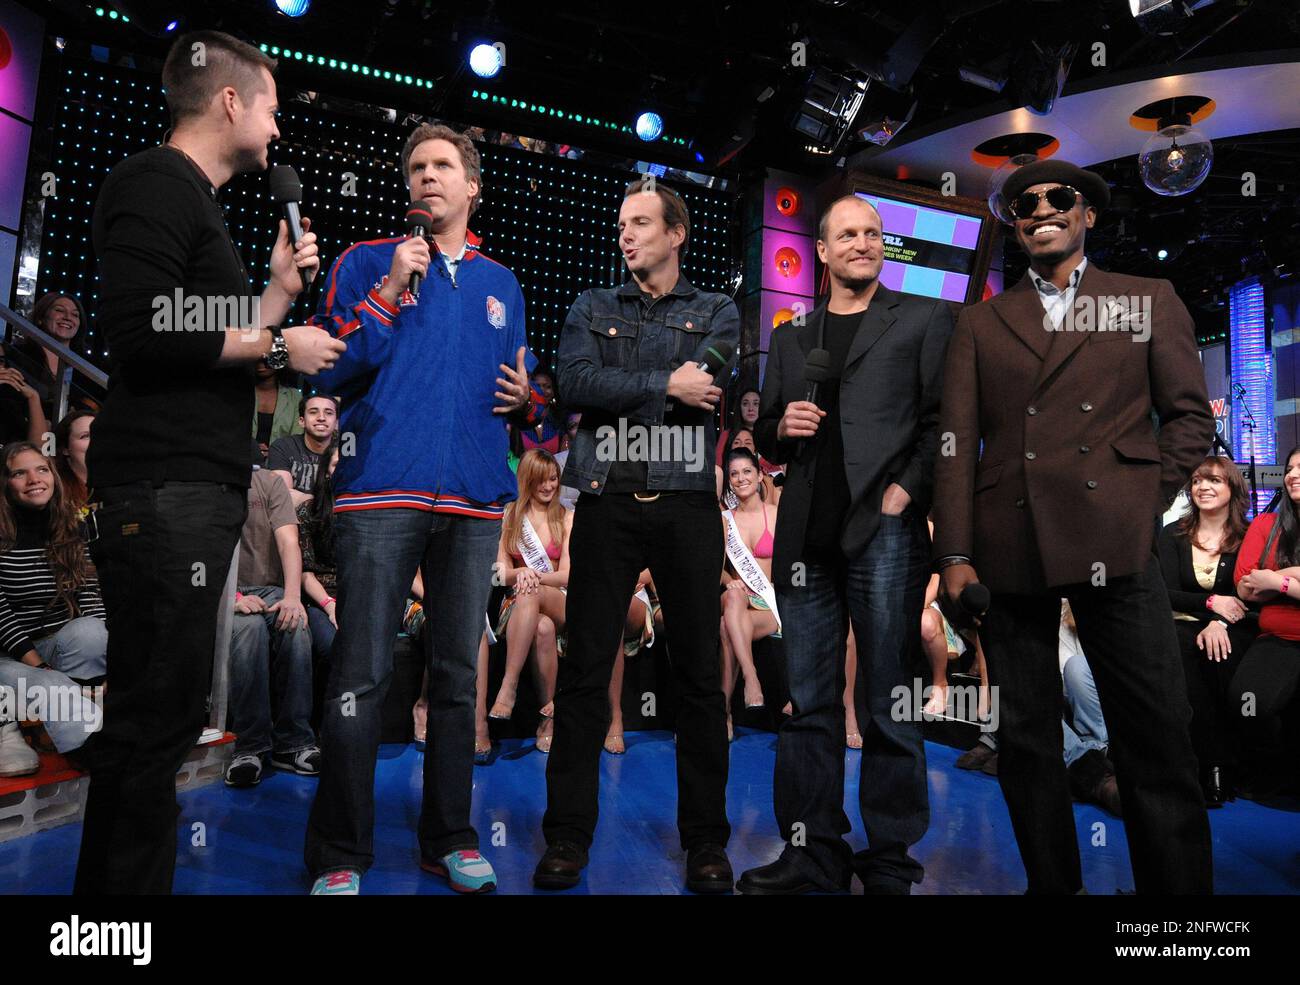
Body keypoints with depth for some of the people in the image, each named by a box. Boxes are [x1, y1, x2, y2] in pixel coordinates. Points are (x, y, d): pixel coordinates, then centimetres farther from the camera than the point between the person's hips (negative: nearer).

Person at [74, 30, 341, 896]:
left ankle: (112, 880, 29)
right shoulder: (155, 183, -6)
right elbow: (143, 335, -20)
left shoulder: (197, 203, 24)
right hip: (164, 490, -10)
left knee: (159, 715, 16)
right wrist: (277, 343, -10)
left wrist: (280, 287, 17)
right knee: (160, 717, -7)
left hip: (201, 488, 10)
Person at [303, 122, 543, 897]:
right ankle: (340, 856, 11)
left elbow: (520, 382, 23)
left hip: (476, 496, 4)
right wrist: (391, 291, -10)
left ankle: (451, 839, 22)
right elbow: (333, 369, -2)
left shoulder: (500, 283, 19)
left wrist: (528, 399, 0)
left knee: (459, 673, 9)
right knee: (361, 677, -5)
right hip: (383, 491, -3)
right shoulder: (368, 262, 9)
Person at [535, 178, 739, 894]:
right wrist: (666, 386, -9)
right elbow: (575, 383, -4)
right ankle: (567, 836, 14)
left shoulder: (717, 313, 12)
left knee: (700, 674, 4)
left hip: (688, 505, 0)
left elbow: (709, 391, -8)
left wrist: (617, 392, -9)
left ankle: (706, 841, 17)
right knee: (585, 669, 1)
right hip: (607, 506, 1)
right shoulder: (591, 310, 16)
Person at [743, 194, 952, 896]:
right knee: (809, 704, 7)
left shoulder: (924, 320, 10)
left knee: (886, 706, 1)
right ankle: (812, 853, 18)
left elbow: (943, 420, 0)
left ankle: (890, 861, 14)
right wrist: (782, 427, 1)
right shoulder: (790, 339, 21)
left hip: (884, 530, -3)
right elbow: (767, 439, 22)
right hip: (807, 536, 4)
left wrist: (905, 490, -11)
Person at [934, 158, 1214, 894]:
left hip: (1114, 543, -1)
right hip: (1009, 547, 1)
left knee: (1157, 737, 1)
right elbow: (958, 441, 5)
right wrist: (954, 554, -3)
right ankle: (1052, 881, 22)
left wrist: (1146, 502, -4)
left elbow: (1191, 416, 11)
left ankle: (1178, 885, 18)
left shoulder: (1151, 302, 14)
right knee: (1025, 736, 7)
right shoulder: (982, 323, 14)